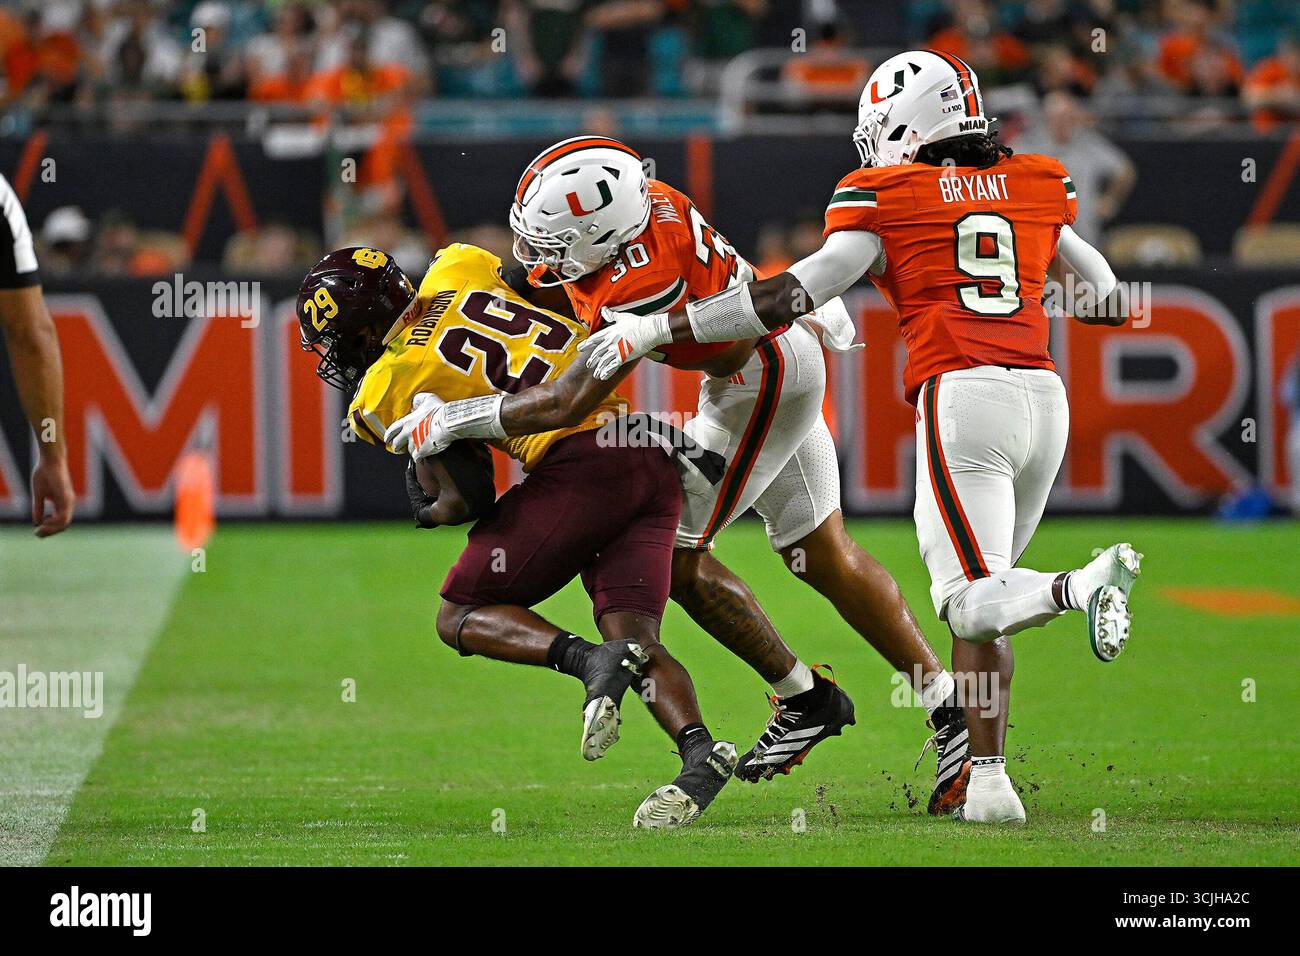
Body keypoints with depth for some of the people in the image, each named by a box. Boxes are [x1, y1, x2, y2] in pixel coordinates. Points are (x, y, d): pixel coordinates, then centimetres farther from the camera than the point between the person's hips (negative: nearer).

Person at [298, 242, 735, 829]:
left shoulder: (387, 392, 1)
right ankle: (699, 751, -24)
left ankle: (588, 660, -19)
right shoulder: (456, 270, 18)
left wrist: (432, 513, 23)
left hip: (580, 462, -7)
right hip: (656, 463, 7)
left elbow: (469, 499, 2)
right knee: (635, 638, 4)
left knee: (462, 618, 7)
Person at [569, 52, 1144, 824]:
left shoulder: (885, 198, 4)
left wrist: (654, 331, 3)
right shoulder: (1038, 187, 16)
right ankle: (988, 781, 2)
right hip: (1045, 392, 5)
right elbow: (1110, 299, 26)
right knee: (980, 598, 13)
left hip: (962, 394, -5)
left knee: (972, 604, -7)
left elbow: (795, 296, -2)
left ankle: (1086, 583, -37)